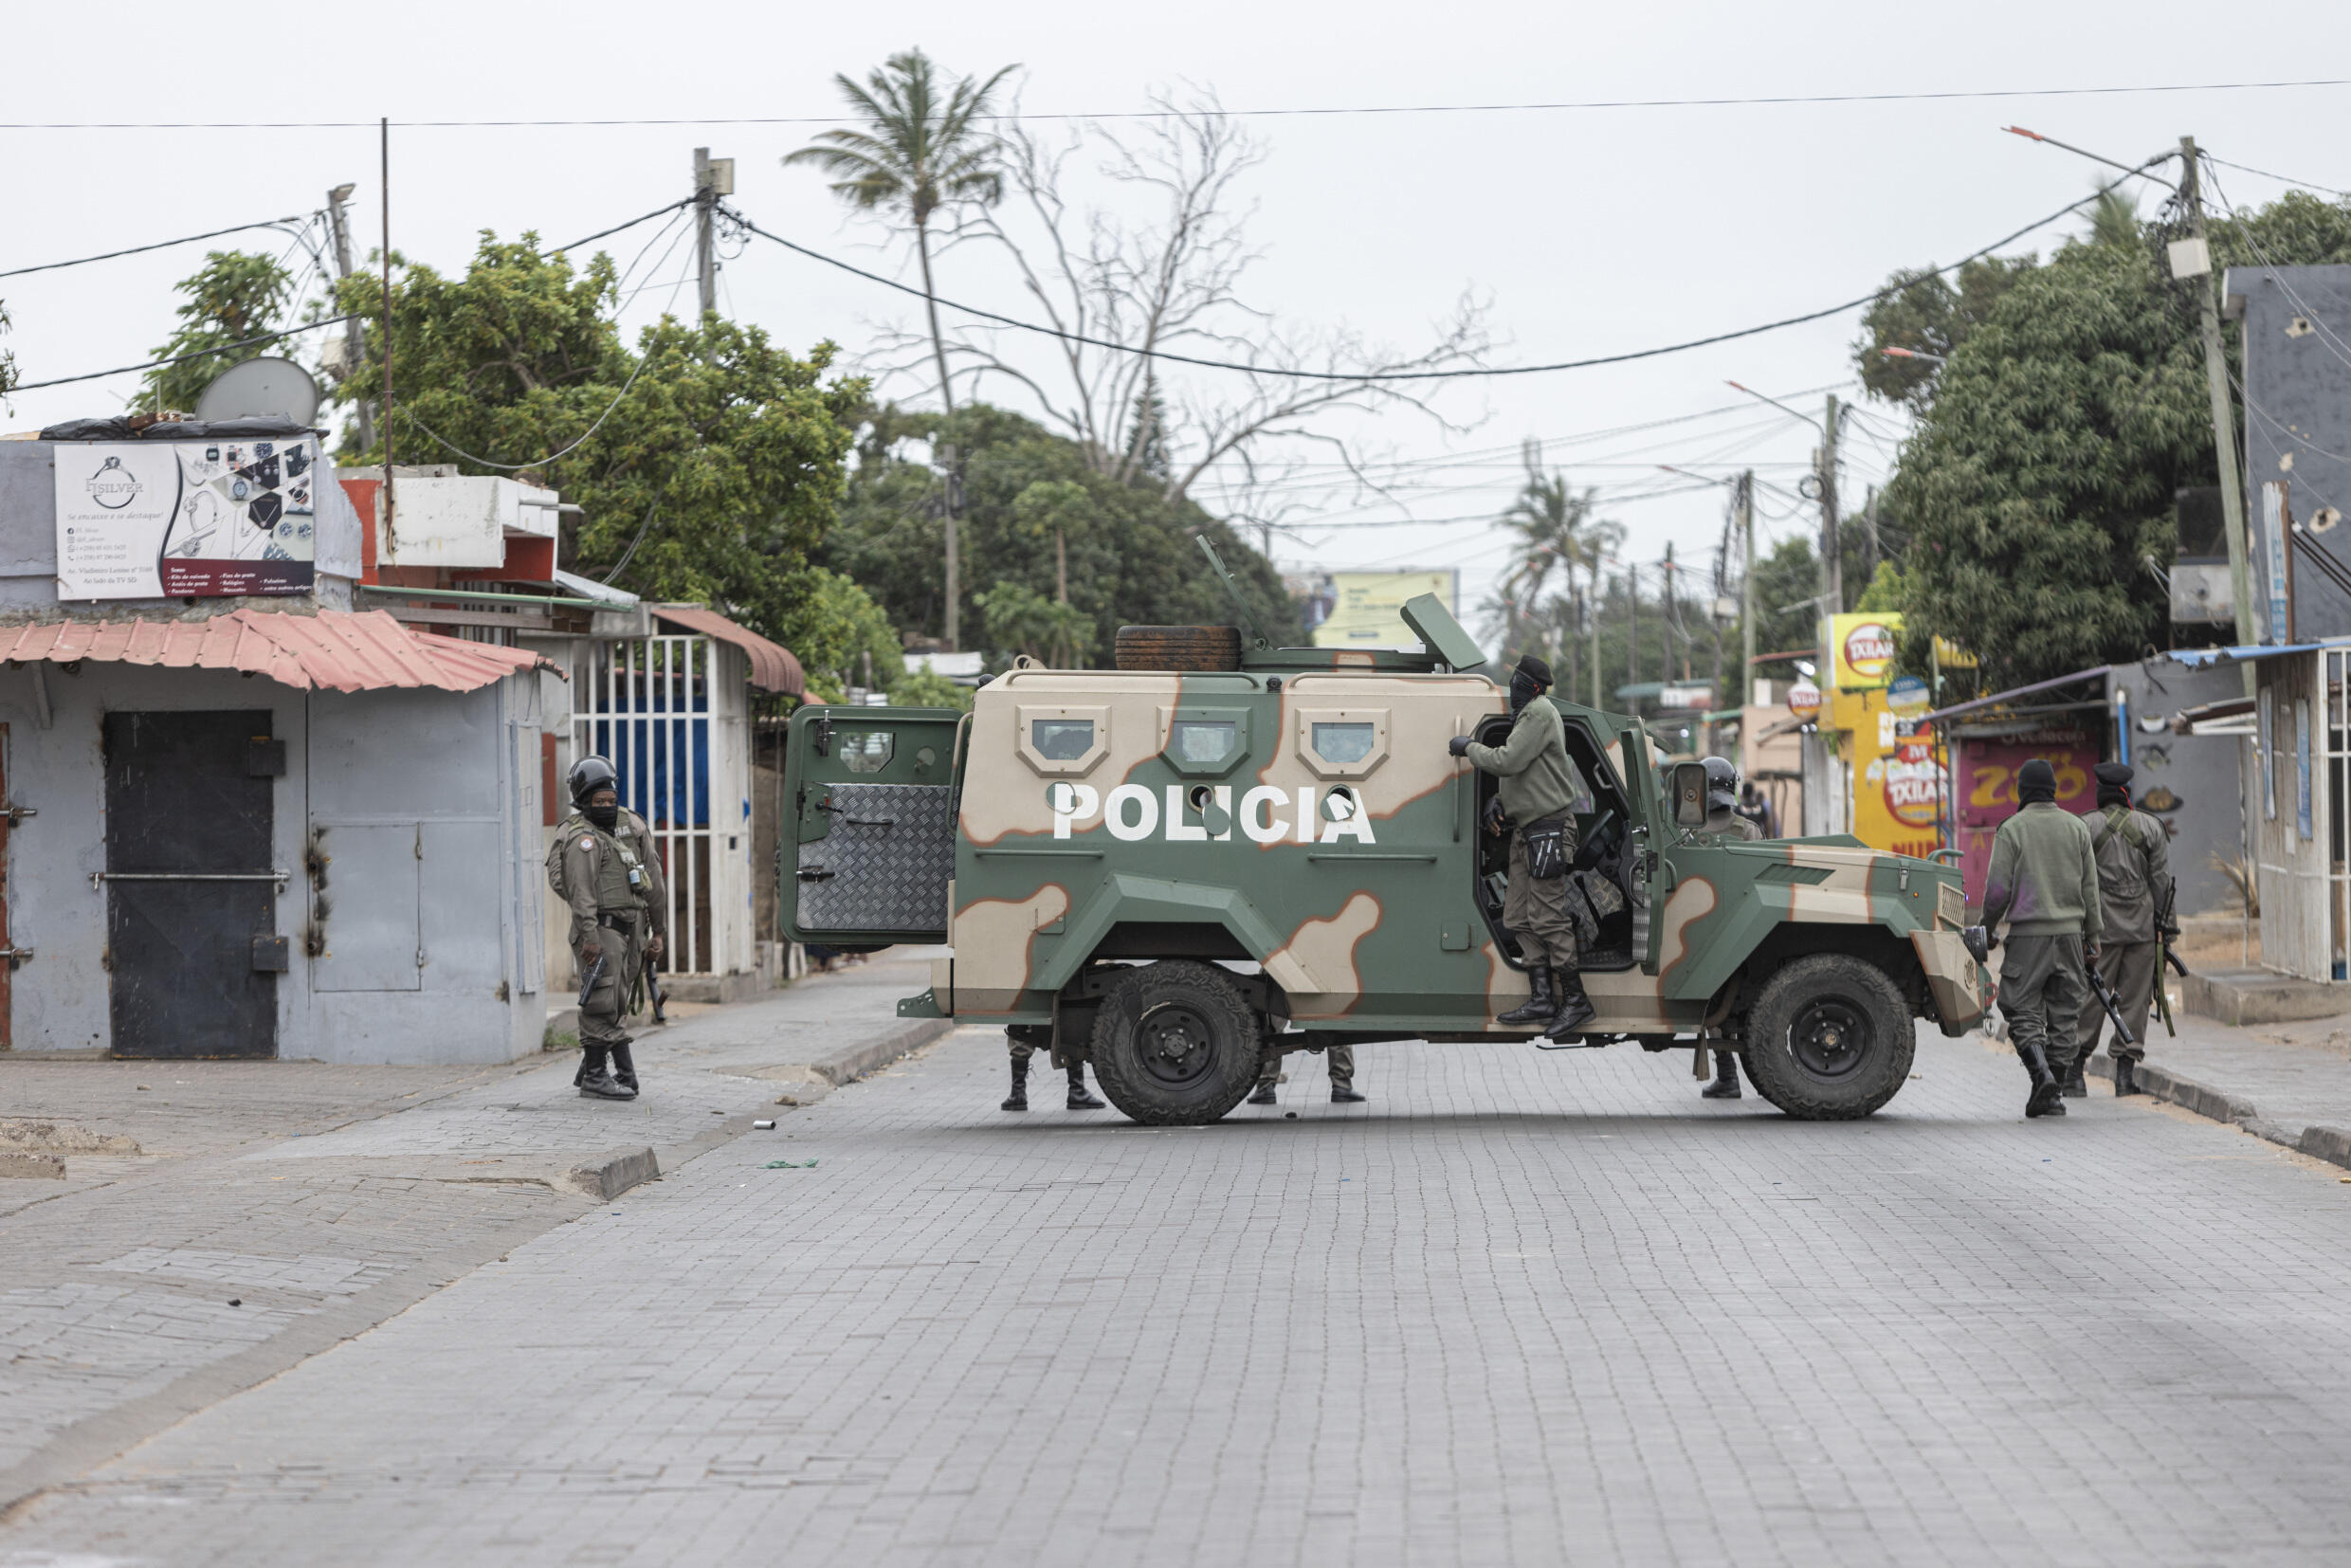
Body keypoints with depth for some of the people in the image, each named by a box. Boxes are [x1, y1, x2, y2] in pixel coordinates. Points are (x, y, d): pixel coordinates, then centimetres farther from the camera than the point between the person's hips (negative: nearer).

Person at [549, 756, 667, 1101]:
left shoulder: (632, 826, 13)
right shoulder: (583, 838, -11)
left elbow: (652, 880, 18)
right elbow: (581, 891, -19)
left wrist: (657, 929, 18)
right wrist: (589, 937, -26)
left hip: (630, 928, 8)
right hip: (600, 927, -8)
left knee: (615, 1004, 10)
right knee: (602, 1004, -9)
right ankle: (595, 1077, -5)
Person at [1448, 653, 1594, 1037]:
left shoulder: (1540, 713, -12)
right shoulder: (1527, 717, 20)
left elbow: (1508, 762, -22)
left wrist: (1468, 747, -9)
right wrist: (1500, 803, 10)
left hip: (1547, 829, -11)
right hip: (1526, 832, 11)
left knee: (1546, 918, -12)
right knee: (1519, 918, 8)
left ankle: (1576, 1001, -8)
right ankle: (1542, 999, 10)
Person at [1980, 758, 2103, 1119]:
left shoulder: (2012, 829, -5)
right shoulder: (2076, 827, 8)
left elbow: (1998, 888, -8)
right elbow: (2090, 887, 9)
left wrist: (1987, 927, 6)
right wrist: (2093, 936, 13)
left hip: (2028, 933, -4)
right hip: (2069, 932, 4)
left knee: (2023, 1012, 1)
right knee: (2064, 1014, 8)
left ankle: (2042, 1074, -21)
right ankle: (2054, 1093, 8)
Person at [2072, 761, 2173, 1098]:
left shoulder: (2084, 828, -2)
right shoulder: (2150, 827, 4)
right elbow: (2162, 880, 4)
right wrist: (2161, 926, 9)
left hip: (2099, 928, -1)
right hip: (2142, 929, 1)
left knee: (2089, 998, 2)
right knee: (2134, 998, 6)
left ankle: (2075, 1070, 0)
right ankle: (2125, 1071, 4)